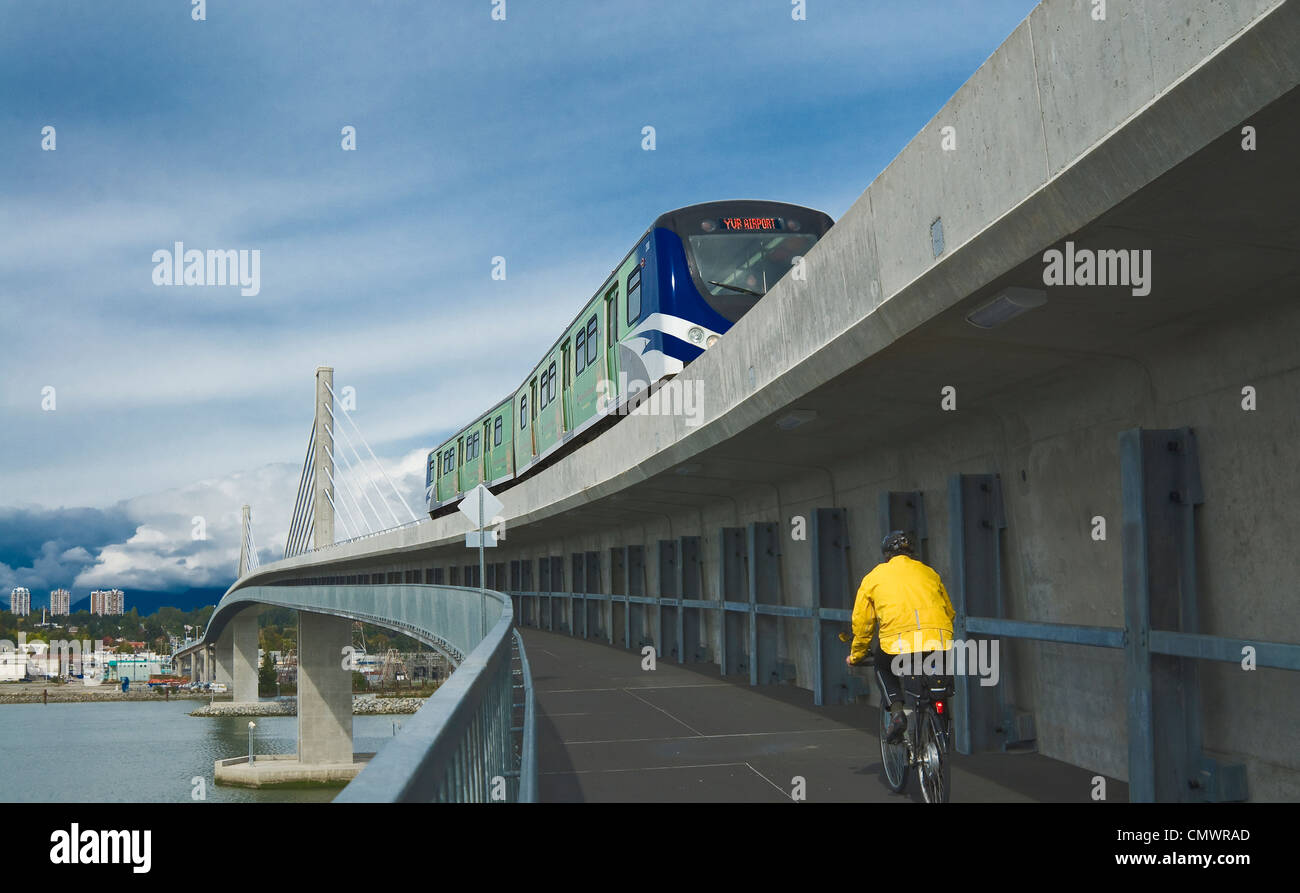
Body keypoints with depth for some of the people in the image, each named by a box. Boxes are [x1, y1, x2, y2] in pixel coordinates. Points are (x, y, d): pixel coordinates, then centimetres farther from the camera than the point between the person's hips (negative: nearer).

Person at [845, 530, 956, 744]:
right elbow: (949, 612, 33)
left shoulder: (874, 577, 18)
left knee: (882, 667, 29)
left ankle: (896, 710, 4)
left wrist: (856, 656, 35)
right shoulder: (928, 572, 25)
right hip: (940, 642, 3)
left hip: (900, 643, -3)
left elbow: (862, 622, 21)